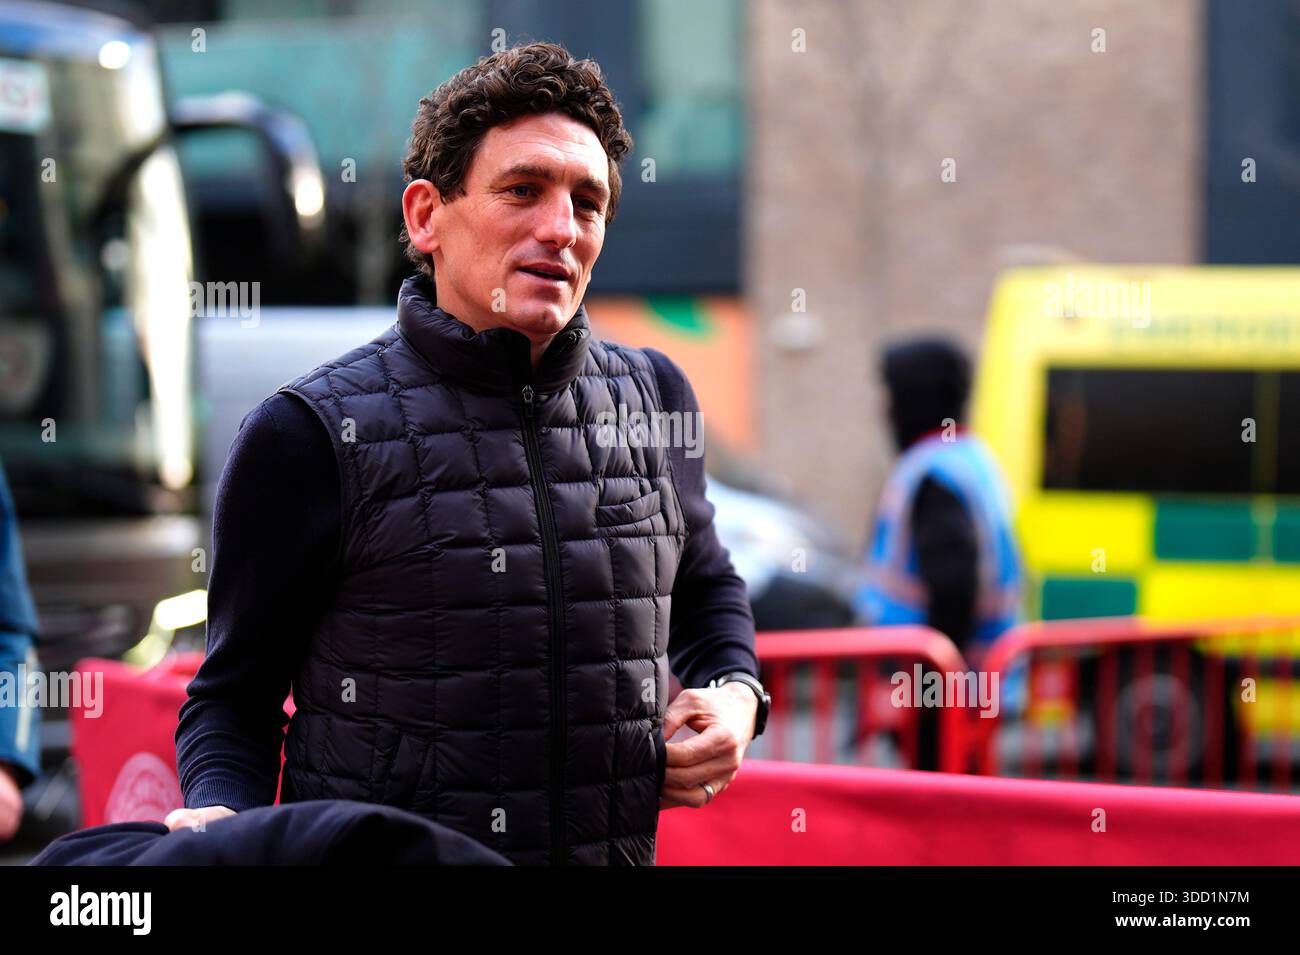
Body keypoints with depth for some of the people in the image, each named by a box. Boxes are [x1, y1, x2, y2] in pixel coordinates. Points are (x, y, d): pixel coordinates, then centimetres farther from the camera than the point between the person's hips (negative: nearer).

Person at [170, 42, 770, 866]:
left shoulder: (654, 397, 7)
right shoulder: (312, 435, -6)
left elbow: (706, 588, 26)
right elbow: (234, 697, 0)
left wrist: (735, 693, 7)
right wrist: (221, 817, -19)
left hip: (616, 853, 4)